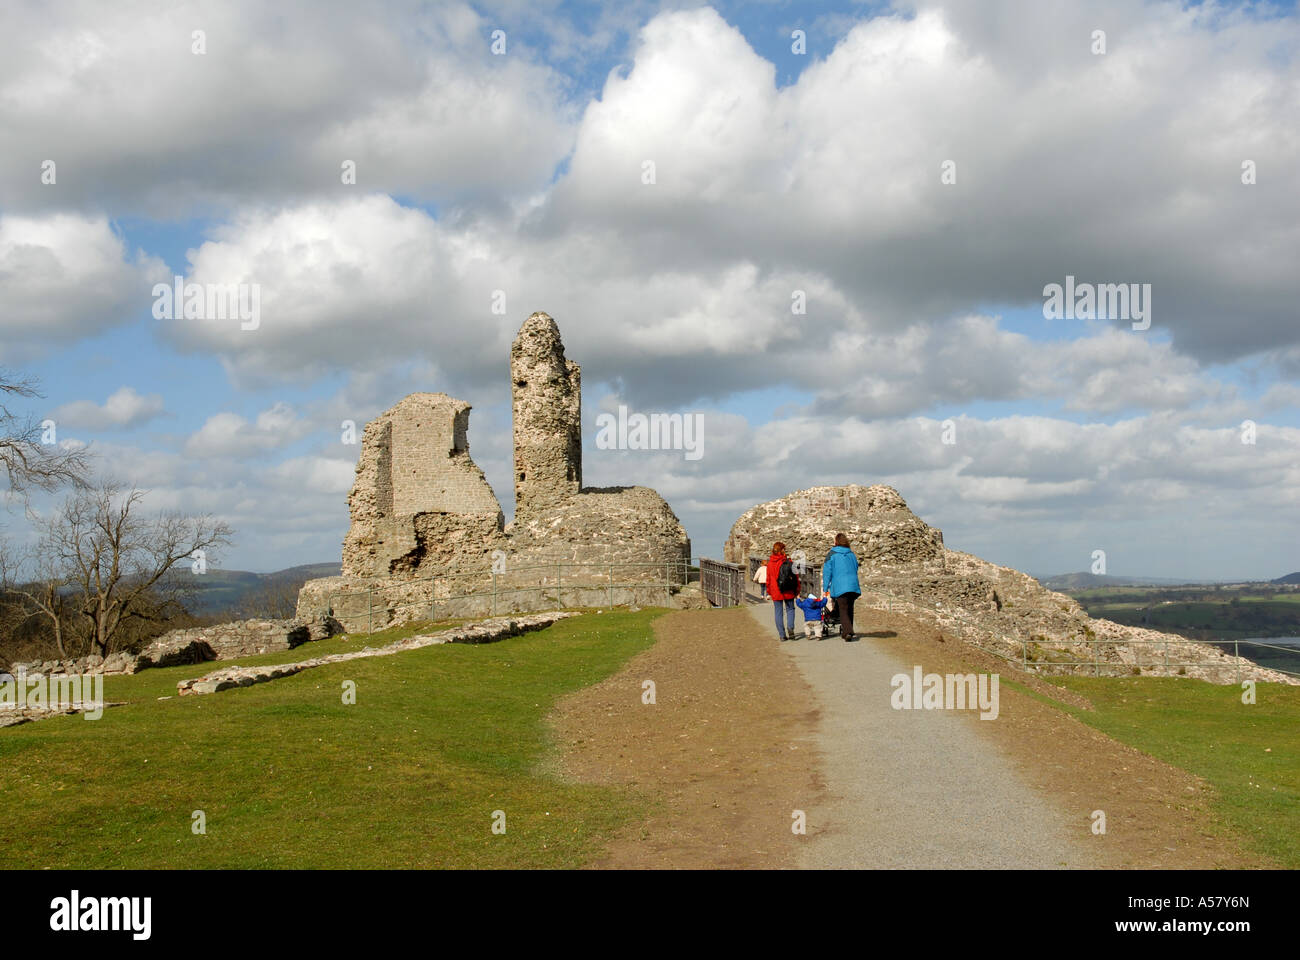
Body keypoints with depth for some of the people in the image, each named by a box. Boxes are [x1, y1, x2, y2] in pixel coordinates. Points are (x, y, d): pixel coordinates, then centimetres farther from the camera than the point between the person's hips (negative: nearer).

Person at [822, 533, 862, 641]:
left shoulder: (832, 555, -2)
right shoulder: (851, 554, 12)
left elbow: (827, 572, -2)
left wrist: (825, 588, 2)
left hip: (839, 587, -4)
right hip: (853, 586, 4)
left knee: (843, 611, -6)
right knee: (849, 610, 14)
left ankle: (848, 632, -21)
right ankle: (846, 631, 21)